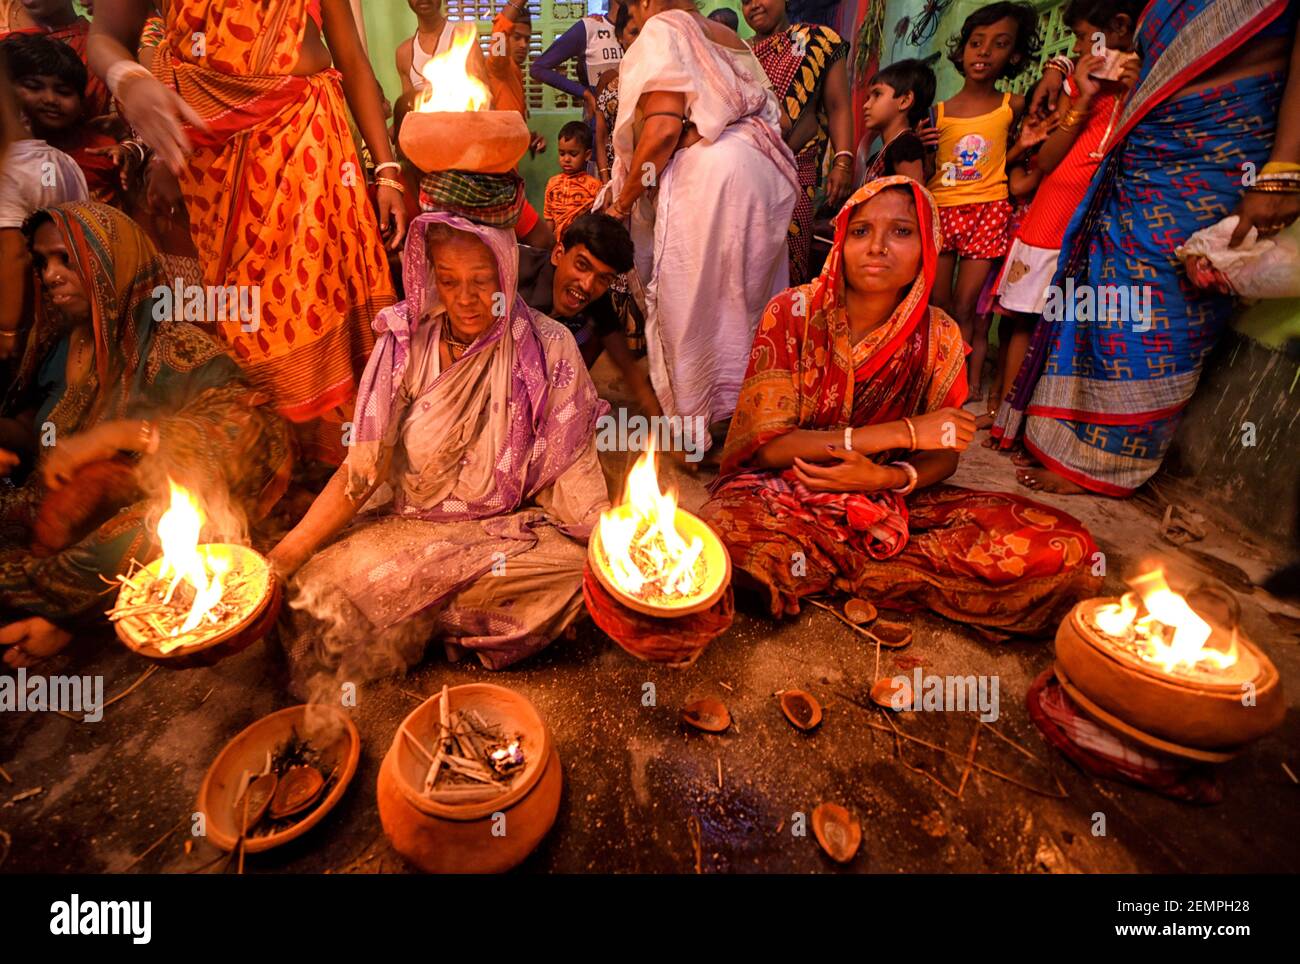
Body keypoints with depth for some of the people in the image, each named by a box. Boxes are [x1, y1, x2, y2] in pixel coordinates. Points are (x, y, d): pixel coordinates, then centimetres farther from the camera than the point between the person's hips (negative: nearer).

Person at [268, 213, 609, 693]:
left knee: (578, 567, -29)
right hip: (406, 523, 1)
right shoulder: (406, 344, -5)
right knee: (319, 586, -22)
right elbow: (363, 470, -6)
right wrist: (283, 556, -15)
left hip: (509, 526, 0)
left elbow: (572, 472, -7)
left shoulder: (547, 347, -9)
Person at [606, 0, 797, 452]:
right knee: (747, 303, 13)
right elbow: (775, 118, 20)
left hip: (709, 176, -8)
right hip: (769, 177, 8)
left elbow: (663, 128, -12)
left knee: (695, 309, -1)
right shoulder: (732, 39, 27)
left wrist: (621, 202, -3)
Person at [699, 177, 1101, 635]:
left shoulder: (938, 336, -2)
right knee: (725, 537, -38)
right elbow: (769, 445, -15)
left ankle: (843, 567, -11)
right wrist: (901, 432, -21)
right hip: (787, 492, -2)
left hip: (891, 502, 3)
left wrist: (888, 476, -20)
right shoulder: (794, 312, -10)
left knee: (1066, 549, -15)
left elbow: (943, 455, 5)